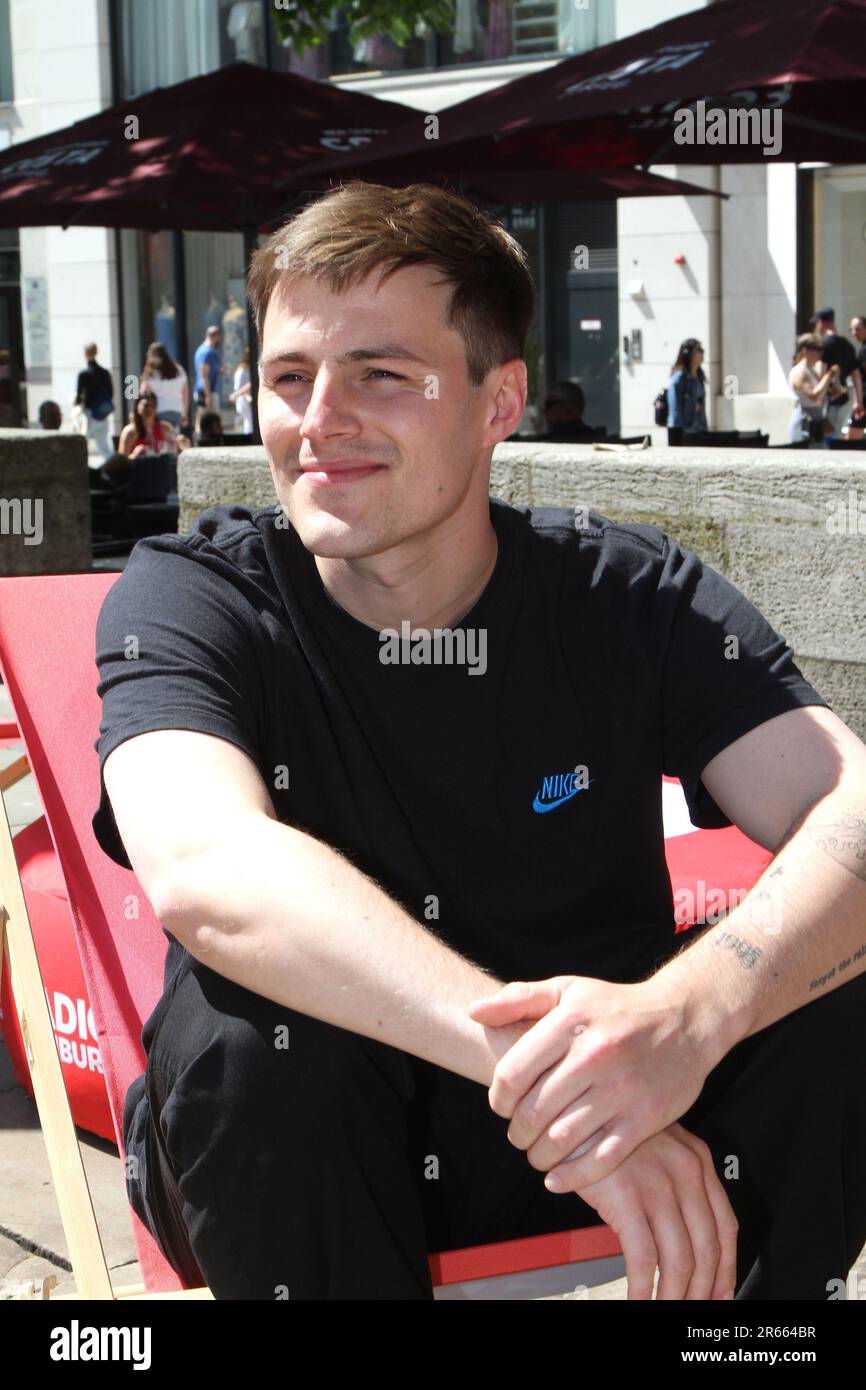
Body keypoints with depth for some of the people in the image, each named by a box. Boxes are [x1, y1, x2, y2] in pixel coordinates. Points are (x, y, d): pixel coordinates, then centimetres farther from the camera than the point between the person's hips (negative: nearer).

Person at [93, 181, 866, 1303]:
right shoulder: (184, 600, -11)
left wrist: (691, 1008, -44)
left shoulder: (631, 598, -6)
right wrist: (553, 1076, -44)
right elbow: (202, 871, -32)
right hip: (290, 1163, -1)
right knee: (249, 1015, -32)